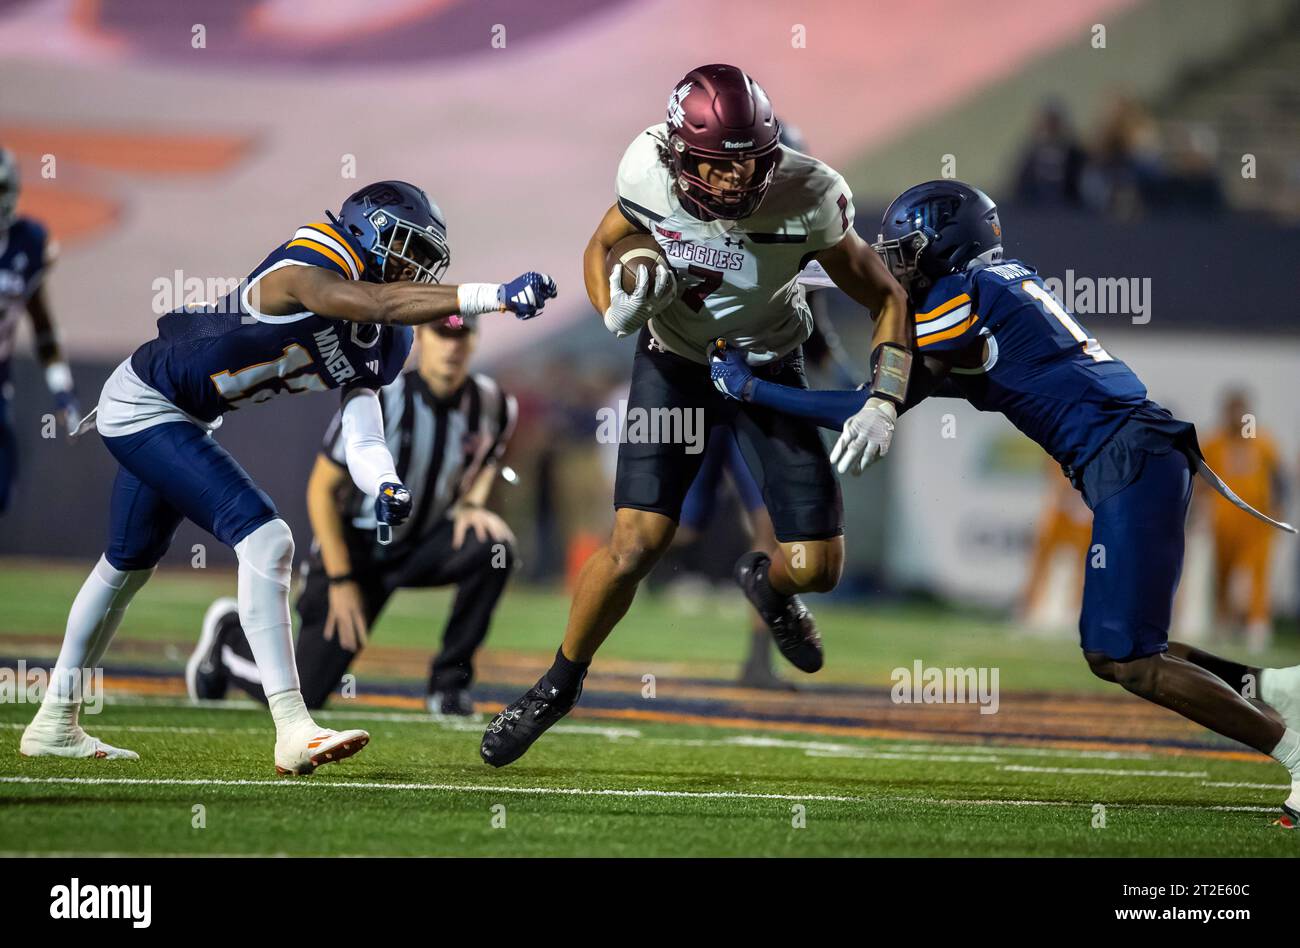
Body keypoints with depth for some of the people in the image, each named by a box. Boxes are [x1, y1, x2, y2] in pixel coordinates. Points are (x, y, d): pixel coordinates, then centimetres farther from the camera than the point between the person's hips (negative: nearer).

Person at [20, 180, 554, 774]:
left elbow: (362, 442, -7)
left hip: (176, 421, 11)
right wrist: (495, 296, -48)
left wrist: (384, 487, -28)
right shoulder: (304, 273, -27)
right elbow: (383, 304, -44)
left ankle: (54, 724, 41)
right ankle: (292, 730, -21)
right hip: (144, 406, -11)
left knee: (129, 564, 24)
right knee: (265, 540, -20)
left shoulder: (371, 349, -1)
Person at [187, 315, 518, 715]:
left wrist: (470, 503, -8)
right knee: (302, 694, -7)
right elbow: (321, 488, -15)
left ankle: (449, 682, -9)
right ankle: (230, 633, 28)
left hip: (423, 544, 4)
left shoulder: (492, 406, -9)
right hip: (356, 548, -4)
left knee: (494, 546, -28)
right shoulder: (379, 401, -23)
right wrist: (341, 581, -17)